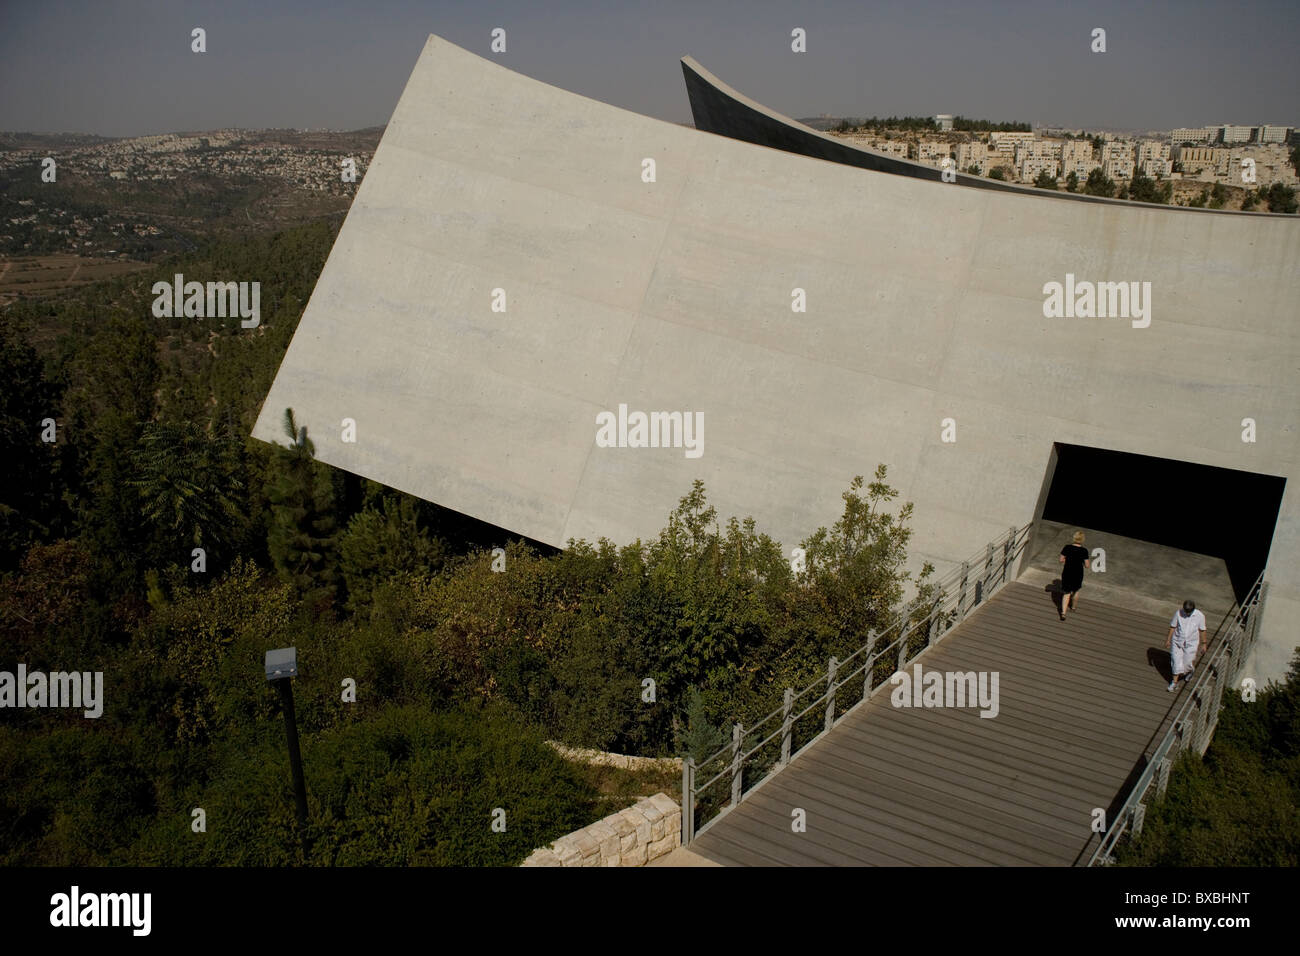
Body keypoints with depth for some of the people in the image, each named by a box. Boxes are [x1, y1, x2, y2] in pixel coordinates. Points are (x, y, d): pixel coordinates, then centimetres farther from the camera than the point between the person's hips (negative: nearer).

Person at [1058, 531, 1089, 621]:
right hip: (1078, 575, 0)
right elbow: (1086, 565, -10)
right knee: (1075, 591, 26)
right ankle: (1073, 607, 46)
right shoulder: (1084, 551, -14)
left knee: (1066, 593, 9)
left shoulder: (1067, 548, -11)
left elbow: (1061, 560, -5)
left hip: (1067, 573, 0)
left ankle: (1063, 612, -4)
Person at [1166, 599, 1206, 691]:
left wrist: (1203, 644, 4)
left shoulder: (1200, 616, -16)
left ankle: (1190, 671, 45)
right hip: (1177, 642, 0)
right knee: (1176, 661, 3)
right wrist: (1168, 640, 0)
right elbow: (1172, 627, -5)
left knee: (1188, 662, 9)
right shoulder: (1178, 613, -16)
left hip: (1191, 644, 0)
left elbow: (1202, 631, -3)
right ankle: (1174, 682, 16)